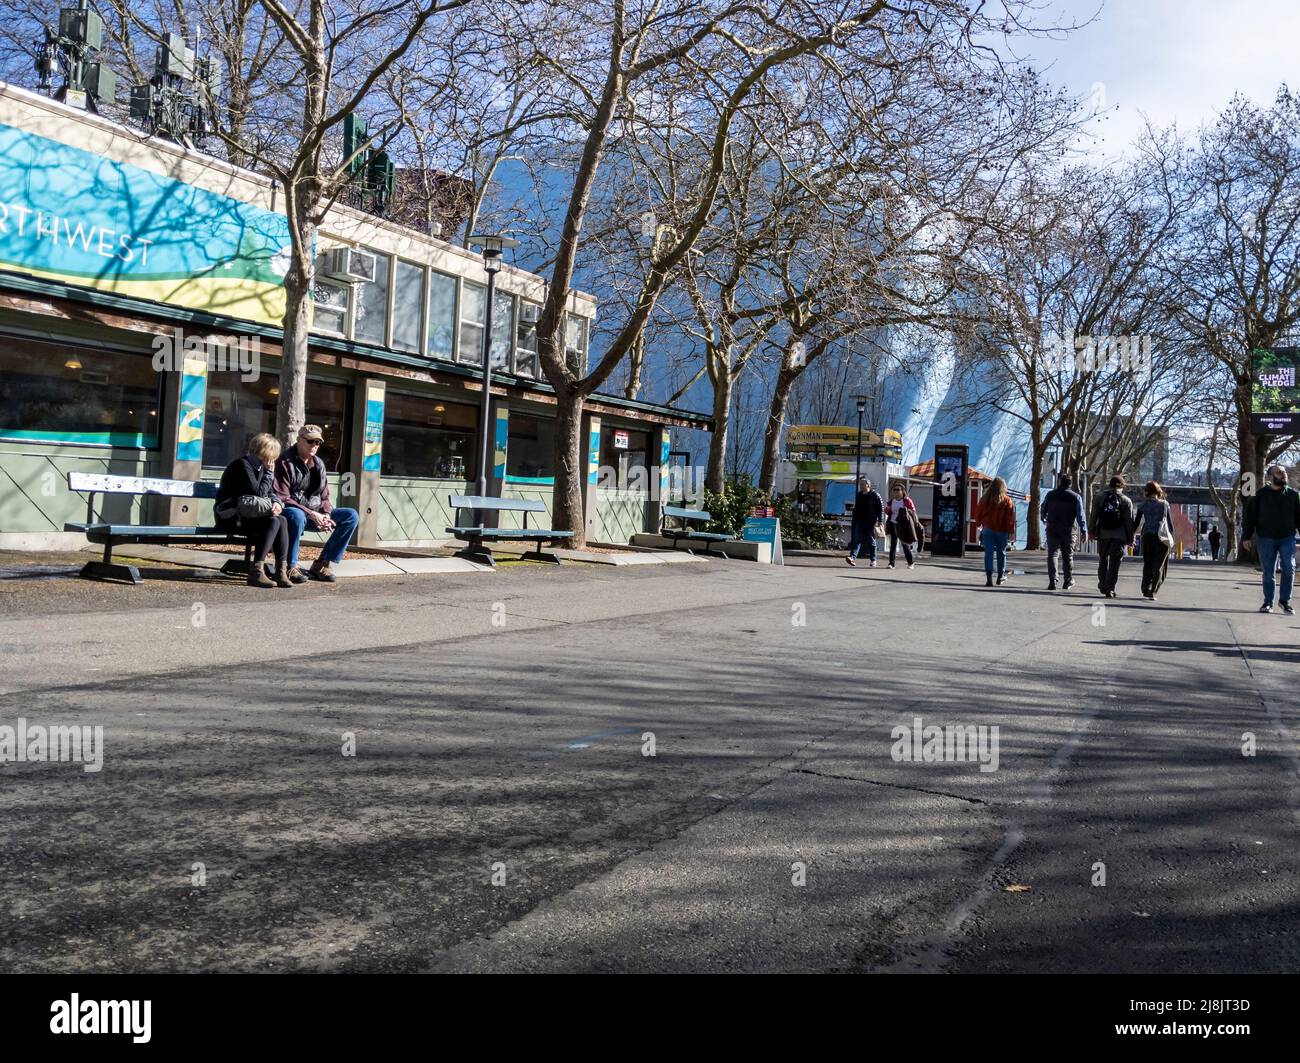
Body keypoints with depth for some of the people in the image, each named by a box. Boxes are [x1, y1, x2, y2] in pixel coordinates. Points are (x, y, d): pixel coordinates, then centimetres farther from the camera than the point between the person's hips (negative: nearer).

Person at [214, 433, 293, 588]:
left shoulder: (260, 466, 14)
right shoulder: (242, 465, -13)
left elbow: (270, 492, 15)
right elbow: (258, 493, -20)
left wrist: (276, 502, -7)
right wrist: (270, 473, -10)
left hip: (245, 515, 8)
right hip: (230, 516, -8)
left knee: (282, 521, -15)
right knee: (273, 522, -27)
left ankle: (282, 570, -21)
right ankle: (256, 571, -29)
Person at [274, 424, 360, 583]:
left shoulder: (318, 464, 13)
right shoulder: (285, 463, -8)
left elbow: (324, 497, 14)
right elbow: (282, 498, -16)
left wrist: (326, 515, -9)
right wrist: (311, 514, -22)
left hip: (315, 513, 7)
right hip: (291, 511, -7)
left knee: (351, 515, -9)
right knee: (297, 516, -42)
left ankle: (322, 564, -8)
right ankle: (290, 566, -24)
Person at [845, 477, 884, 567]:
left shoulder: (875, 495, -3)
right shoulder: (859, 495, 12)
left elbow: (881, 508, -4)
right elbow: (855, 508, 19)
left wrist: (879, 520, -12)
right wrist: (854, 520, 16)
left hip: (871, 522, -4)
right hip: (860, 522, 4)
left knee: (871, 541, 5)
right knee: (857, 540, -9)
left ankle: (873, 560, 15)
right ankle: (853, 557, -20)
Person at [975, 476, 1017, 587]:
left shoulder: (985, 499, 1)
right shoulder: (1007, 500, -5)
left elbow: (978, 513, 9)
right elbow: (1011, 518, -7)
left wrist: (980, 524, 26)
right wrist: (1011, 532, -3)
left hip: (988, 529, 1)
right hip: (1002, 531, -1)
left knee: (989, 553, -2)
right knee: (1001, 553, 15)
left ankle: (989, 577, -15)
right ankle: (1001, 576, 24)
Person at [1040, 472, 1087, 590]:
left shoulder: (1050, 494, 2)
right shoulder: (1076, 497, -4)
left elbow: (1043, 510, 12)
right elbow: (1080, 516, -8)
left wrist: (1044, 520, 33)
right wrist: (1084, 531, -5)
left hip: (1052, 529, 1)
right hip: (1068, 530, 0)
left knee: (1052, 554, 0)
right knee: (1067, 556, 10)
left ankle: (1053, 580, -14)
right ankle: (1068, 581, 19)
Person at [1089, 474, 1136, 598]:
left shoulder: (1099, 498, 4)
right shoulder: (1126, 501, 0)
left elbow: (1093, 517, 4)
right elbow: (1129, 521, -1)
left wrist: (1092, 532, 12)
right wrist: (1130, 538, 3)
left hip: (1103, 534, 2)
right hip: (1119, 536, -2)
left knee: (1103, 560, 17)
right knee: (1114, 563, 0)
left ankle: (1103, 586, 27)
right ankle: (1110, 589, -6)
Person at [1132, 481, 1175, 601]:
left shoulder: (1143, 505, 3)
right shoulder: (1165, 504, 4)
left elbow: (1137, 523, 2)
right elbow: (1170, 523, 6)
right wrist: (1172, 539, 13)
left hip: (1147, 536, 1)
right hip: (1162, 537, -1)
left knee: (1147, 564, 11)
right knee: (1159, 566, 1)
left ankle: (1146, 589, 5)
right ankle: (1153, 591, -9)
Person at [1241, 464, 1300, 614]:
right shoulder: (1260, 495, 3)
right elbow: (1250, 516, 4)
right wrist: (1246, 537, 0)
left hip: (1287, 537, 1)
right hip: (1266, 538, 0)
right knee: (1268, 572, 4)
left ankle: (1285, 600, 6)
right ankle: (1268, 602, 13)